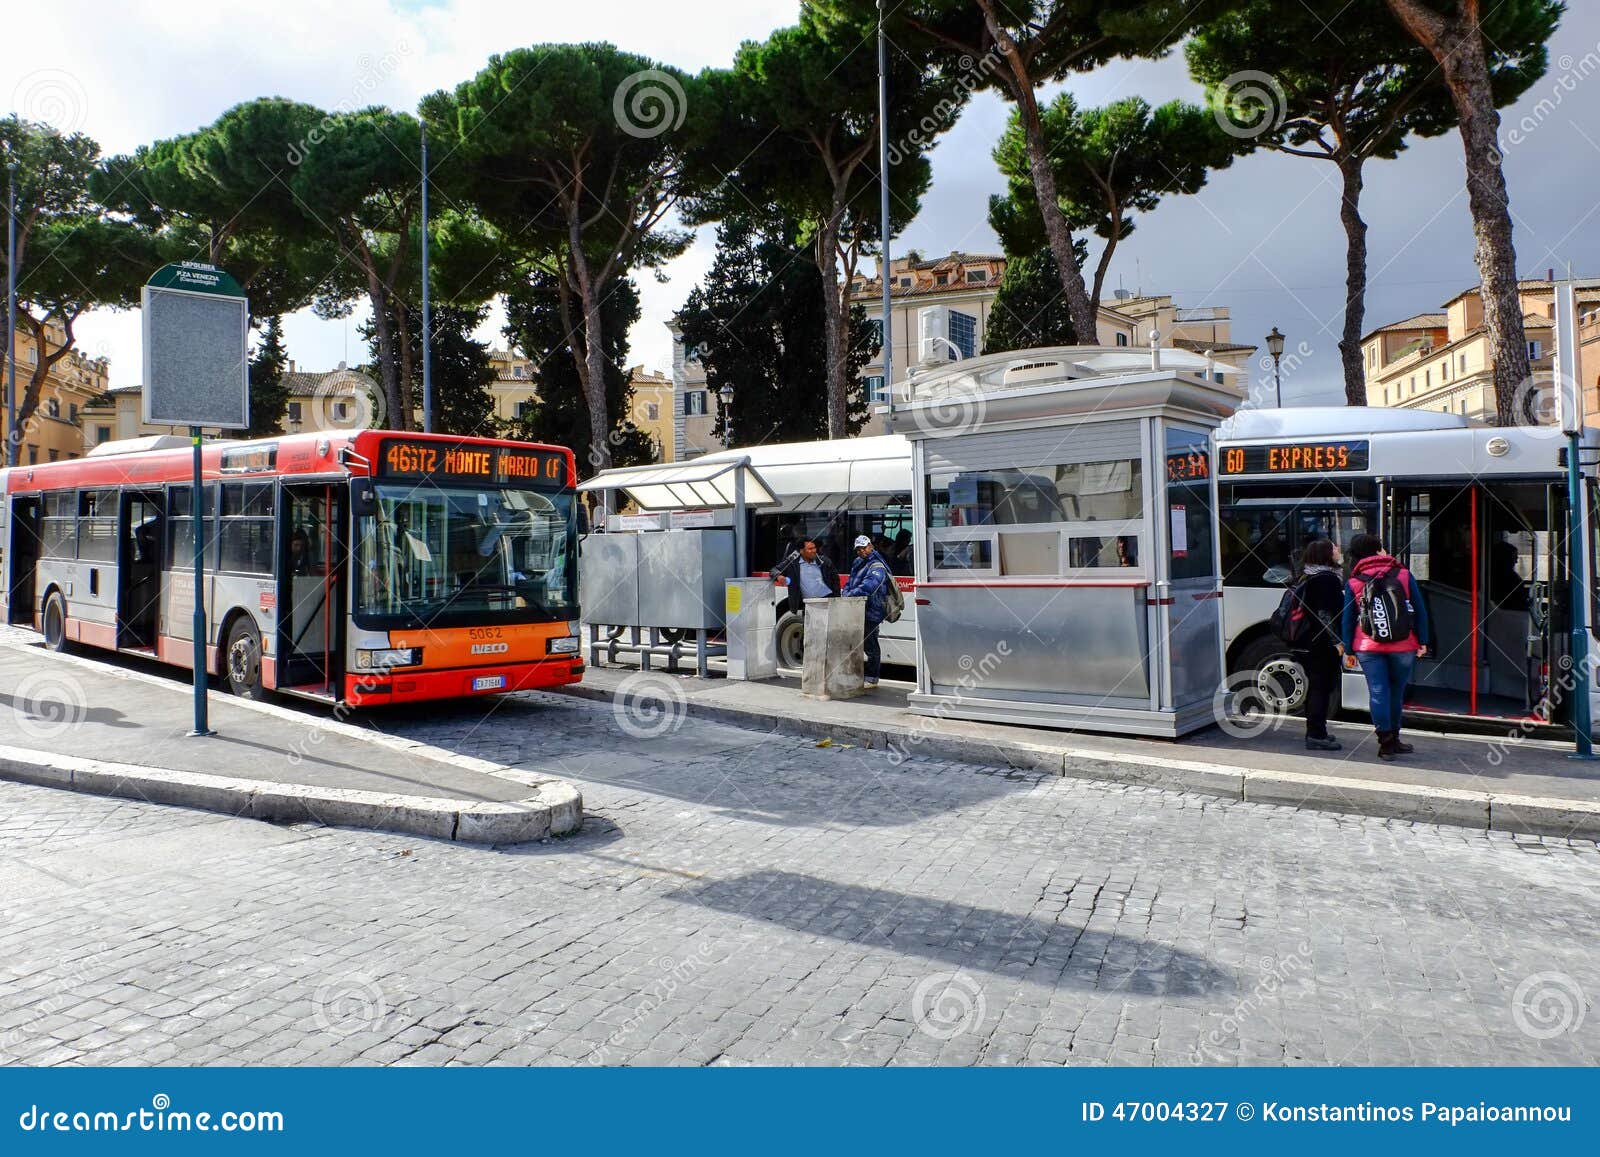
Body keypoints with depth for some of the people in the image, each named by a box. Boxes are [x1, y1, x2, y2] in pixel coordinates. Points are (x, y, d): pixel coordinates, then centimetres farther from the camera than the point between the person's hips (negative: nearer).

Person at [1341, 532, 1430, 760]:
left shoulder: (1353, 583, 2)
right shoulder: (1403, 575, 3)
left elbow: (1348, 619, 3)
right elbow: (1420, 610, 1)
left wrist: (1348, 650, 8)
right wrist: (1422, 641, 5)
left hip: (1368, 647, -1)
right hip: (1403, 646, 1)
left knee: (1378, 693, 0)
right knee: (1396, 692, 13)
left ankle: (1386, 741, -4)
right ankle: (1392, 739, 24)